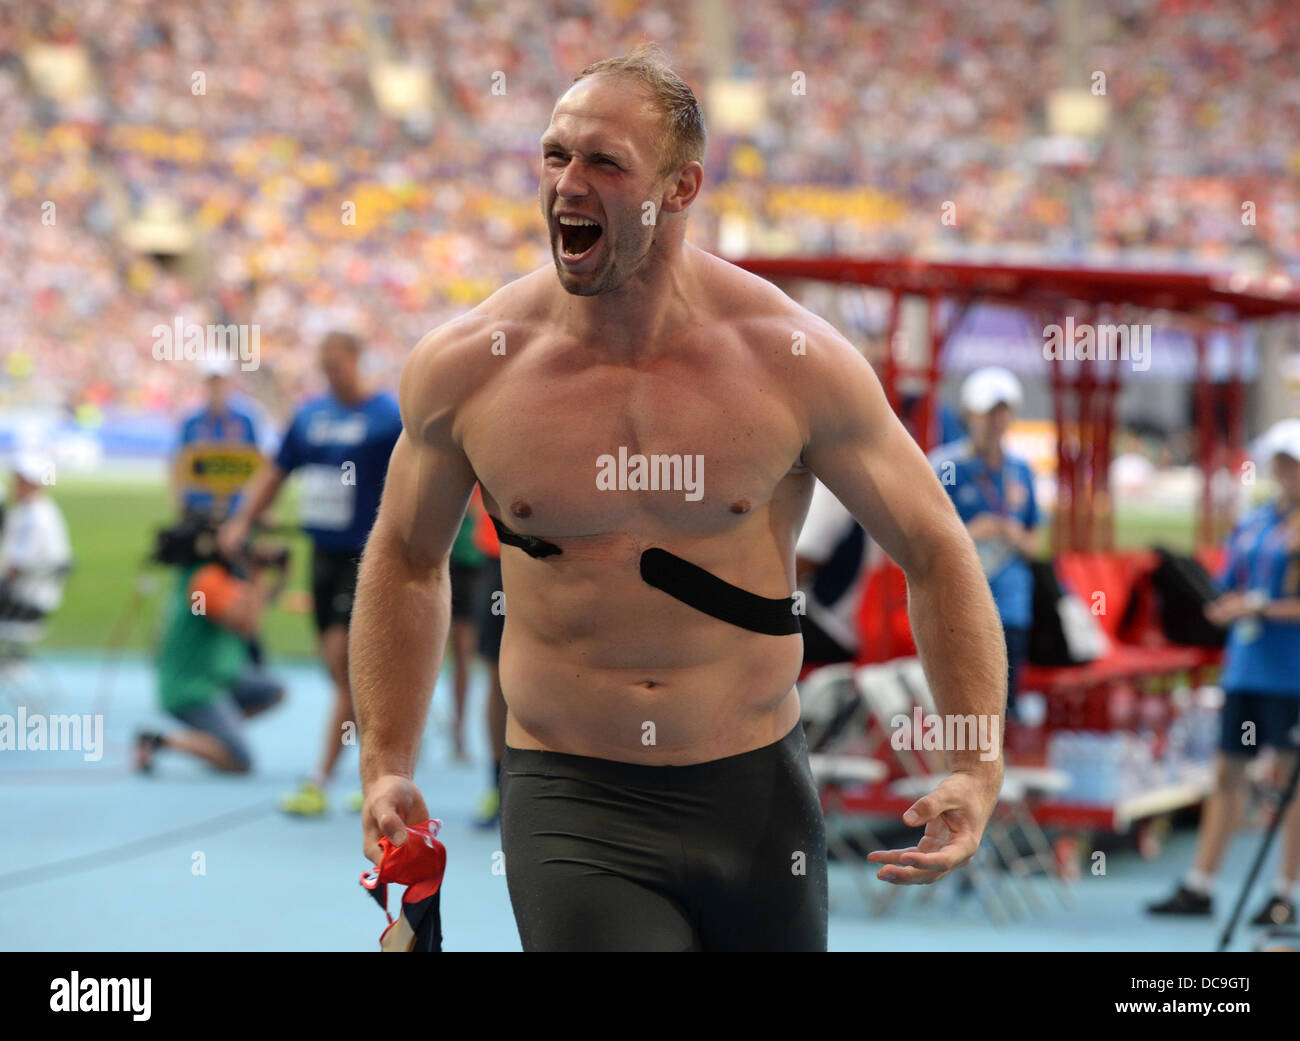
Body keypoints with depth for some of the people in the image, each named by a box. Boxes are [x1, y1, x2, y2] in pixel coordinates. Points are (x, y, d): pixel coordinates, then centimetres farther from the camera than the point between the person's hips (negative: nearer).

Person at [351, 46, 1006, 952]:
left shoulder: (797, 361, -7)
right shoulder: (466, 368, -4)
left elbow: (936, 553, 2)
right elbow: (406, 559, 14)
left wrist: (975, 767, -8)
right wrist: (387, 769, 6)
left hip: (758, 795, 1)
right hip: (571, 806, -1)